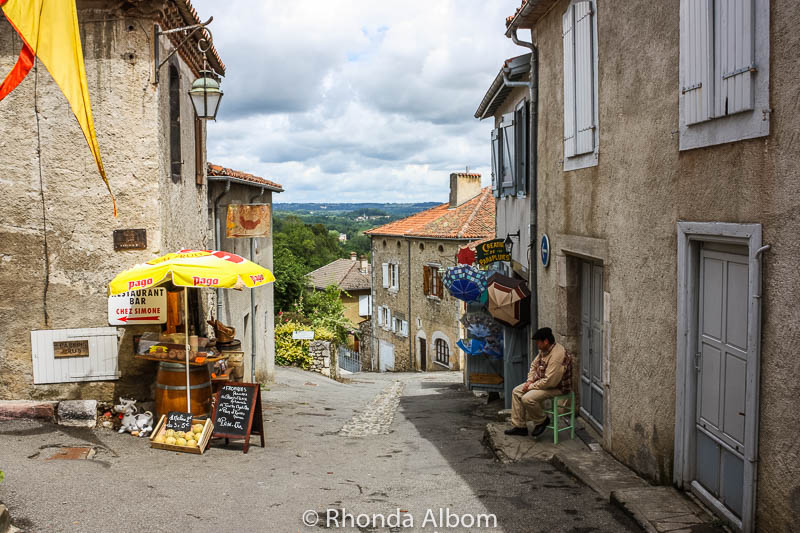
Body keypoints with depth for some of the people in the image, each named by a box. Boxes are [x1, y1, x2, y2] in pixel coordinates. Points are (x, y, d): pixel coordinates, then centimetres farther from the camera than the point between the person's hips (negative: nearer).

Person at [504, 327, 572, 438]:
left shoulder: (557, 356, -30)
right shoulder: (544, 350, 2)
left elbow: (549, 382, -31)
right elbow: (534, 365, 17)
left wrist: (531, 386, -20)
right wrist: (530, 380, 0)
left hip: (557, 387, -10)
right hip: (541, 381, 10)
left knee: (527, 398, -27)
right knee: (516, 391, 4)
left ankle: (542, 421, 0)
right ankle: (519, 426, 7)